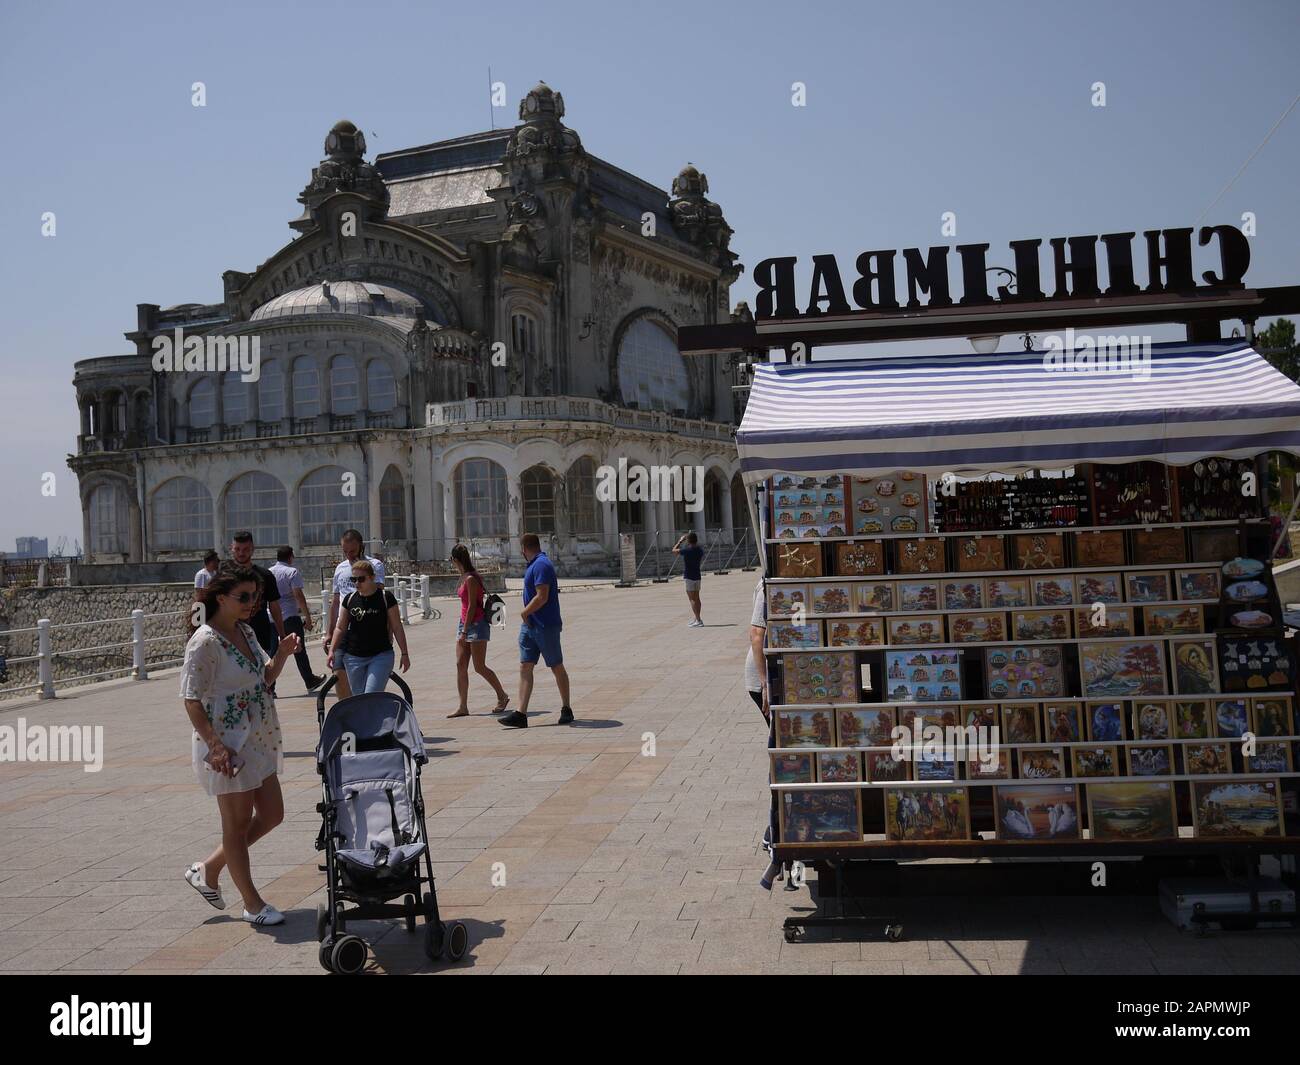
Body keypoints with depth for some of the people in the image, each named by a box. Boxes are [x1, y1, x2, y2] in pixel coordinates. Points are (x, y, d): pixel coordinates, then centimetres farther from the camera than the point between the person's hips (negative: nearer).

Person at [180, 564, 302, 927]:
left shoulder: (246, 631, 8)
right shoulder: (206, 642, -17)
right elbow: (192, 700, -18)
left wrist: (281, 655, -1)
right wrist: (215, 745, -24)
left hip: (257, 740, 9)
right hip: (226, 746, -9)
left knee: (271, 815, 13)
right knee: (238, 822, 5)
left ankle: (207, 870, 29)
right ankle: (252, 903, 19)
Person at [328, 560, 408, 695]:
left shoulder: (385, 597, -5)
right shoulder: (350, 599, 5)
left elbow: (397, 627, -2)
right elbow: (340, 628, 10)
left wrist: (404, 653, -2)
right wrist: (332, 650, 0)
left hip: (381, 655, -4)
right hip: (353, 657, 4)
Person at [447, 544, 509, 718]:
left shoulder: (470, 579, -17)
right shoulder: (465, 577, 11)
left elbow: (472, 606, -20)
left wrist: (464, 632, -20)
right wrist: (463, 629, 18)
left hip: (476, 624, -10)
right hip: (465, 623, 10)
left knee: (479, 667, -2)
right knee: (460, 665, 4)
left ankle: (502, 696, 17)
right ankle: (463, 707, 5)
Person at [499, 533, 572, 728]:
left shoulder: (541, 565, -17)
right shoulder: (535, 565, 15)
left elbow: (542, 597, -23)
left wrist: (524, 613, -11)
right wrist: (526, 616, 12)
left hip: (546, 626, -10)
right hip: (530, 625, 10)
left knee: (557, 667, 4)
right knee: (525, 668, 1)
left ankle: (566, 710, 16)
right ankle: (521, 714, -2)